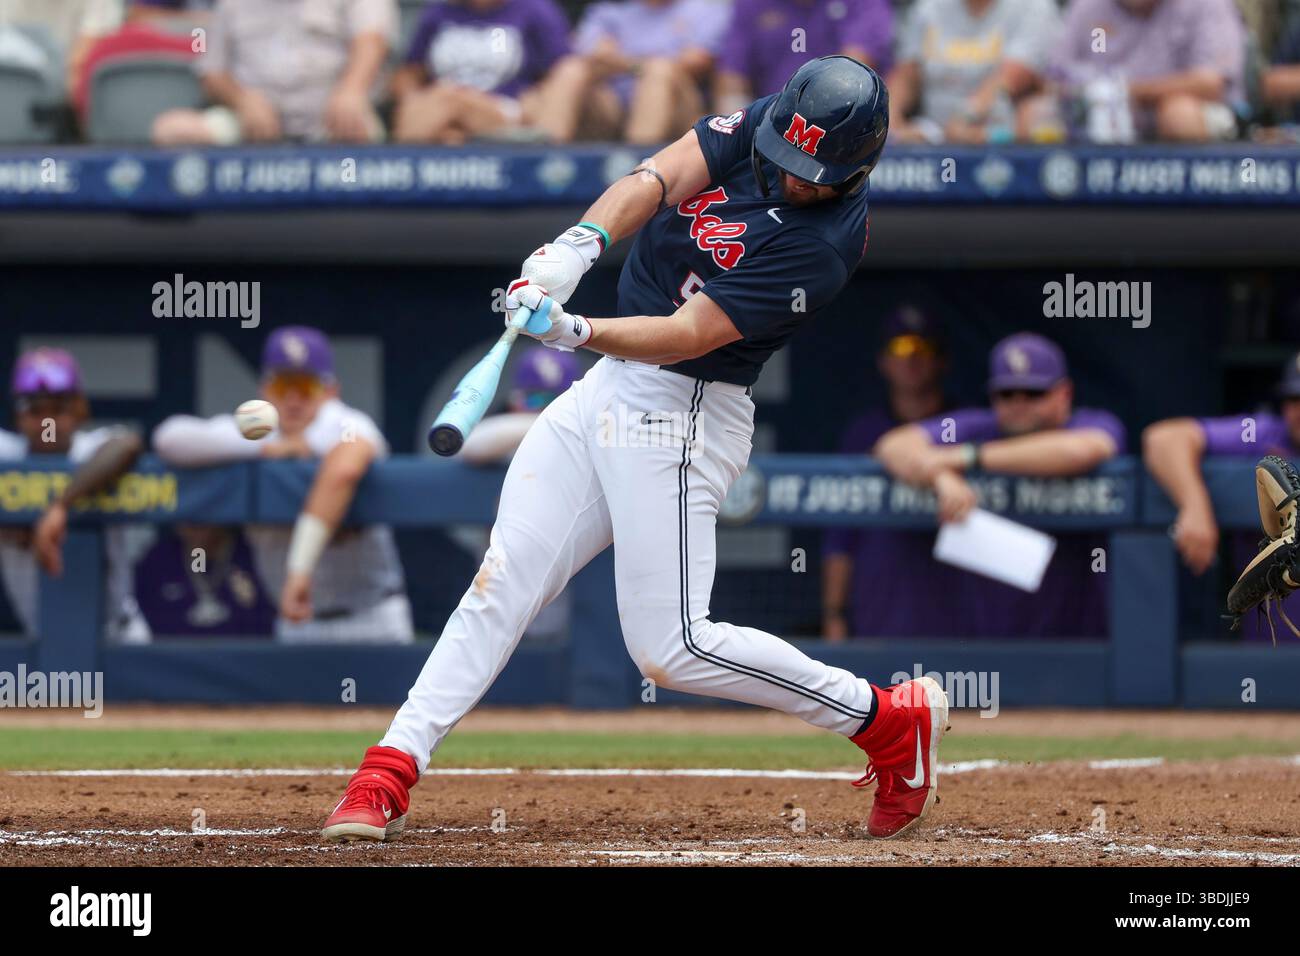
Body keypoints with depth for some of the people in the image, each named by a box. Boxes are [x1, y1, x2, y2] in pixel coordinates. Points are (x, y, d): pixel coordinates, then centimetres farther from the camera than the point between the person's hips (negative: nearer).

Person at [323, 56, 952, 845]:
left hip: (680, 417, -7)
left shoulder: (823, 243, -22)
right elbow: (658, 179, -15)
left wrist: (575, 332, -38)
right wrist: (581, 243, -33)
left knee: (672, 648, -8)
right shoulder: (758, 128, -2)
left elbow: (686, 335, -26)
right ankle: (389, 774, 1)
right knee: (503, 583, 1)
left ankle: (893, 721, 5)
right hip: (608, 389, 7)